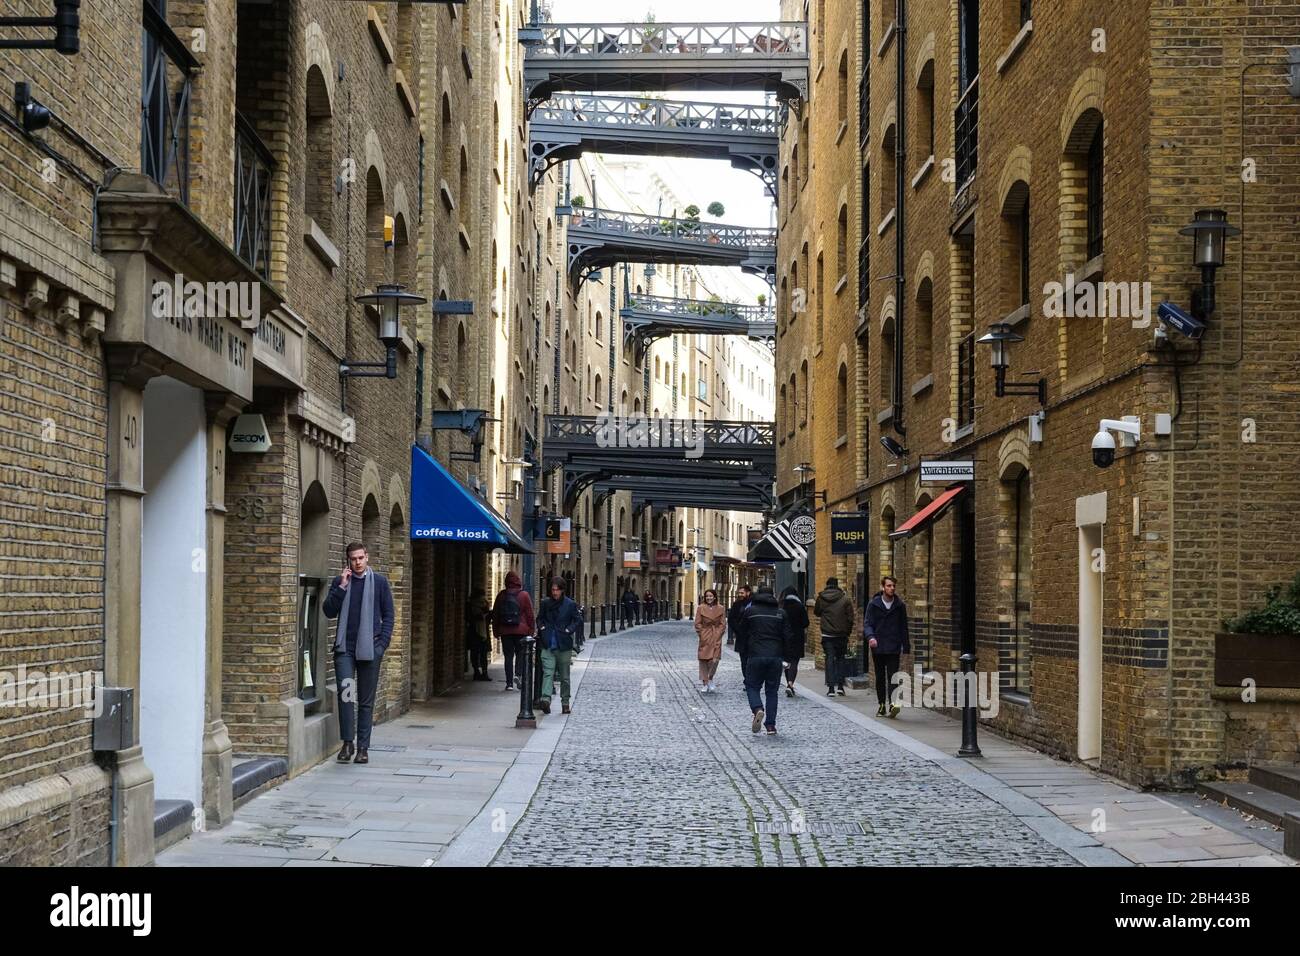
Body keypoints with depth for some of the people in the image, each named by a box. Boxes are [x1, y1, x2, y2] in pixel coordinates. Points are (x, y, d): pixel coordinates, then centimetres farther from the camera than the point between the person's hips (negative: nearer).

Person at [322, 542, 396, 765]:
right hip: (345, 647, 0)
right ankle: (347, 742, -5)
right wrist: (342, 587, -9)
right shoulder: (339, 582, 9)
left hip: (369, 648, 0)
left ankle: (363, 747, 11)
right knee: (345, 691, -14)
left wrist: (382, 643, -4)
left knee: (366, 700, 5)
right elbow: (329, 612, 1)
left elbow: (388, 615, 6)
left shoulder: (379, 582, 5)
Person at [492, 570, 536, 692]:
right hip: (521, 631, -2)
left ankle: (509, 682, 3)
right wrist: (531, 629, 5)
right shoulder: (524, 595, -3)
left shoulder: (501, 595, 5)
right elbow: (530, 614, -3)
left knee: (508, 656, 5)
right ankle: (519, 675, -13)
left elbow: (495, 614, 10)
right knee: (521, 655, 7)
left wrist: (496, 631, 17)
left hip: (505, 631, 2)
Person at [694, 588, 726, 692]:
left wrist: (717, 635, -4)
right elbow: (697, 624, 3)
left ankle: (710, 679, 12)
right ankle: (704, 683, 9)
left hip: (716, 638, 0)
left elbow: (723, 624, 6)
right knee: (703, 660, 0)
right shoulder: (701, 608, 3)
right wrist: (701, 634, -5)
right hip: (704, 638, 0)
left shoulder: (720, 609, 5)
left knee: (715, 659, -11)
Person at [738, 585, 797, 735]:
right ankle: (770, 725, 5)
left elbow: (742, 633, 11)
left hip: (756, 656, -2)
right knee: (772, 691, 10)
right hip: (776, 657, 2)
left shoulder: (749, 611, 2)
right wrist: (787, 657, 8)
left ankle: (758, 710, -20)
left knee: (752, 686, 10)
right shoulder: (781, 613, 7)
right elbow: (788, 637, 3)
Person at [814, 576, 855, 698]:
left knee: (830, 659, 2)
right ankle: (840, 686, 9)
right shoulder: (845, 599, -4)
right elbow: (850, 618, -2)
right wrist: (848, 633, 7)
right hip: (841, 635, 0)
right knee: (840, 658, 14)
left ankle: (831, 687, -6)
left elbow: (816, 612, 14)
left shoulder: (821, 598, -2)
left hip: (827, 635, 0)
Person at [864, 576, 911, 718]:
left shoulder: (900, 606, 6)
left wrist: (906, 647, 10)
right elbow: (867, 623, -3)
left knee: (893, 677, -12)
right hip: (878, 647, 1)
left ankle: (892, 703, -21)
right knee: (880, 678, 9)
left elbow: (904, 628, 12)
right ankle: (882, 705, 16)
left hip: (894, 648, 0)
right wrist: (870, 636, -23)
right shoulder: (874, 604, 1)